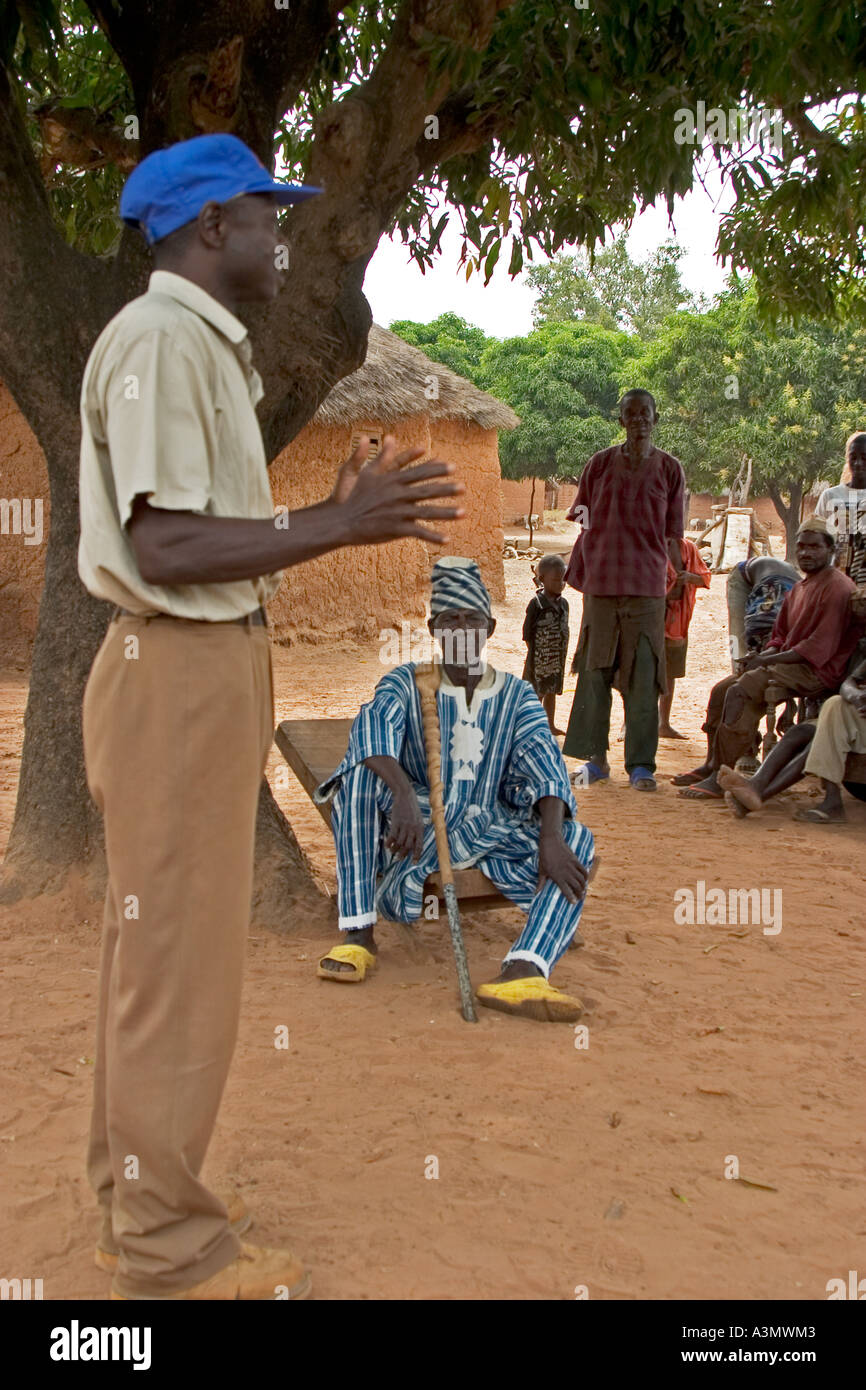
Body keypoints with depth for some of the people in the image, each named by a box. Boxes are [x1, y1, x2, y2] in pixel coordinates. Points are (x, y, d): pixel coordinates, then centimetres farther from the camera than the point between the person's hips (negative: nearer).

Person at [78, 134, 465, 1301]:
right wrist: (337, 527, -22)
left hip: (214, 666, 11)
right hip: (178, 674, -11)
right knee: (179, 964, -2)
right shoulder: (158, 339, -14)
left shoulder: (209, 346, 18)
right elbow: (164, 549, -22)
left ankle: (136, 1208, 29)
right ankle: (170, 1254, 12)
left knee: (157, 949, 15)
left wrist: (340, 515, 16)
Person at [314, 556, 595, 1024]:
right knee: (360, 772, -28)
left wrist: (550, 837, -31)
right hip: (416, 822, -1)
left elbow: (545, 765, -10)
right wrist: (404, 794, -44)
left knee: (576, 839, -23)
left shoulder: (515, 695, 7)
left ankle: (521, 974, -47)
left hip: (486, 828, 2)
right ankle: (357, 933, -29)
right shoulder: (405, 683, 1)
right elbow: (374, 728, -23)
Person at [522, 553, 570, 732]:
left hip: (557, 659, 7)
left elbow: (565, 630, 12)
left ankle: (550, 725, 29)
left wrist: (564, 654, 10)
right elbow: (527, 633, -13)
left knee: (551, 692, 18)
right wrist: (534, 654, -12)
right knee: (537, 693, 2)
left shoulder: (563, 603, 4)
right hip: (540, 658, -6)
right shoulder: (536, 603, -16)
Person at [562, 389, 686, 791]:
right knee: (595, 670, 4)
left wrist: (682, 574, -2)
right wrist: (575, 571, 5)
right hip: (600, 580, 1)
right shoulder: (600, 463, 7)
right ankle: (596, 758, 15)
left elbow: (672, 533, 8)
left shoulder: (669, 469, 6)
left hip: (647, 583, -1)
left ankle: (641, 764, 4)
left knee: (643, 675, -2)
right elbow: (582, 518, 12)